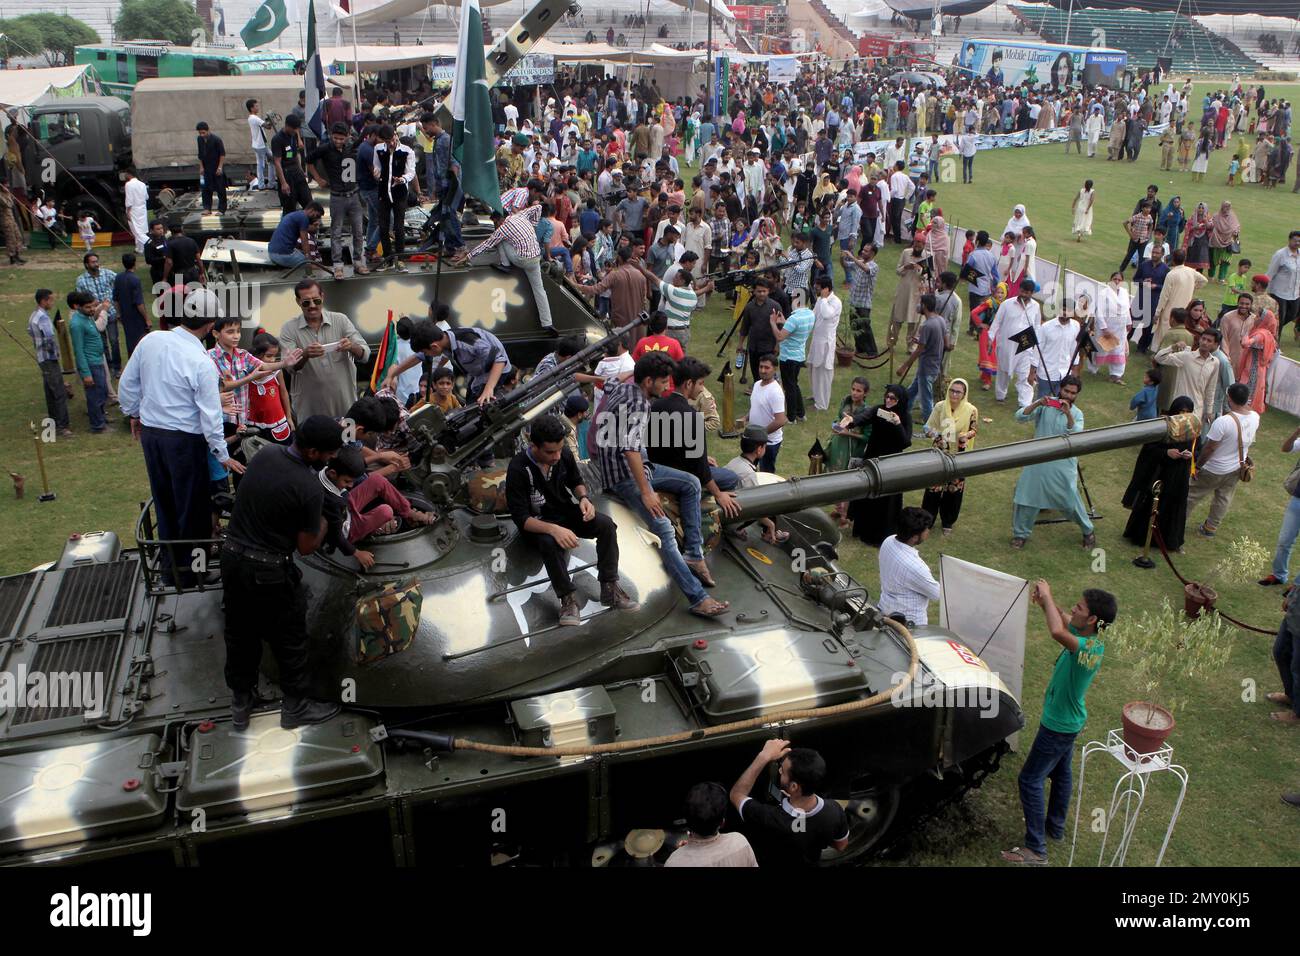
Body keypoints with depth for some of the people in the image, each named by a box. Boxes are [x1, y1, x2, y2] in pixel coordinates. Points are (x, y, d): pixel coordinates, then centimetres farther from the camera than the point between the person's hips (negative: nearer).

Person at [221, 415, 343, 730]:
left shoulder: (265, 453, -5)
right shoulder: (310, 489, -24)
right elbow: (307, 547, -14)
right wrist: (323, 523, 4)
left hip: (232, 556, 7)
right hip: (268, 571, -7)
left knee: (240, 633, 22)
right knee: (289, 640, 13)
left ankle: (240, 704, 38)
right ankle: (295, 707, 29)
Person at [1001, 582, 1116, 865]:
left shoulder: (1089, 648, -34)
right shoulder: (1088, 638, -8)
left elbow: (1057, 631, -54)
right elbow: (1063, 620, 11)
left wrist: (1047, 596, -39)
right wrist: (1045, 601, -10)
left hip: (1057, 726, -9)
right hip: (1069, 721, 9)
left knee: (1030, 780, -1)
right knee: (1060, 773, 25)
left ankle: (1036, 849, 6)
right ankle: (1056, 827, 44)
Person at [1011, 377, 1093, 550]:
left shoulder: (1077, 414, -3)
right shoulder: (1044, 405, -4)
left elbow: (1076, 436, -21)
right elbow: (1020, 416, -14)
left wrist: (1068, 414, -34)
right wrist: (1037, 404, -29)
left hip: (1063, 465, -1)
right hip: (1038, 461, 1)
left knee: (1071, 501, 4)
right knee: (1026, 496, 6)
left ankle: (1088, 532, 28)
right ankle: (1021, 534, 25)